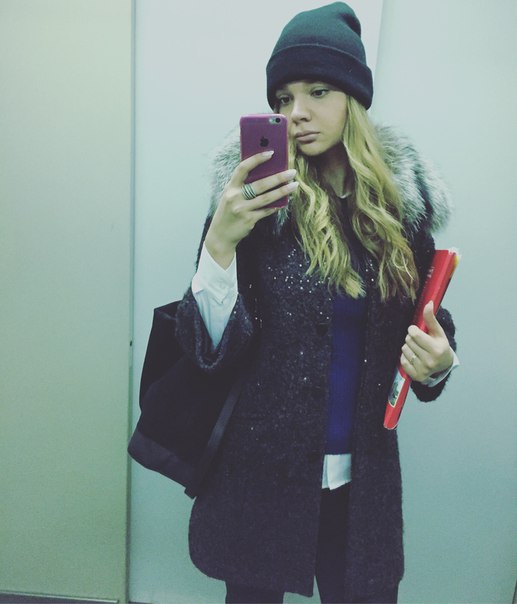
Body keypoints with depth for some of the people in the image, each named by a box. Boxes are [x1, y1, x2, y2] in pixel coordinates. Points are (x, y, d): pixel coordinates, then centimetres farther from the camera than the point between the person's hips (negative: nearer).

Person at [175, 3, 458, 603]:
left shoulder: (402, 200, -3)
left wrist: (436, 361, -14)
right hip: (261, 474, -2)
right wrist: (220, 242, -30)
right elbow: (211, 348, -14)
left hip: (364, 479, 2)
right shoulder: (259, 195, -11)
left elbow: (426, 323, 8)